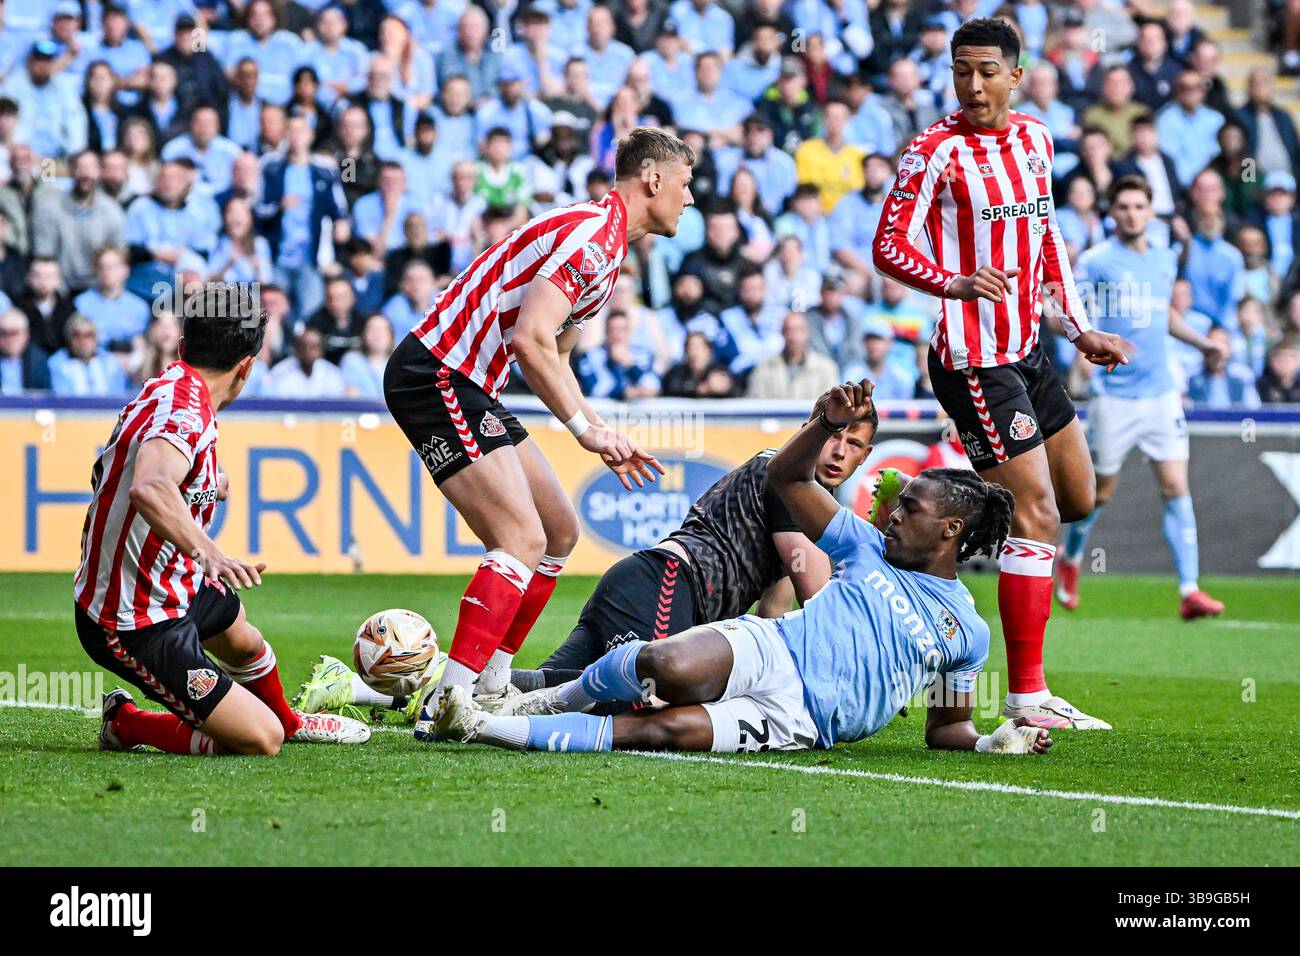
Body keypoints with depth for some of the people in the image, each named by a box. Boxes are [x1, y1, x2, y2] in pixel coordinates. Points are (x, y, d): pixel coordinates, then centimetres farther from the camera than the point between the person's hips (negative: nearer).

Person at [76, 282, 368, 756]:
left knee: (237, 629, 37)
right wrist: (206, 550, -60)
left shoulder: (167, 388, 3)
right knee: (259, 740, -13)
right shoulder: (184, 411, -27)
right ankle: (126, 723, 5)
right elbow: (148, 488, -48)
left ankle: (288, 719, 65)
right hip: (139, 628, -11)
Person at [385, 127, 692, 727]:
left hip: (468, 386, 11)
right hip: (436, 377, -11)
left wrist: (602, 433, 18)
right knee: (522, 541, -19)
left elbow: (552, 356, 26)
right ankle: (448, 705, -24)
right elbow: (530, 340, -26)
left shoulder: (608, 248, 18)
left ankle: (491, 684, 18)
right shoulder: (591, 233, -15)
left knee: (560, 532, 14)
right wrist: (585, 429, -22)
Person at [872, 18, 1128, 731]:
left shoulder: (1034, 138, 10)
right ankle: (1026, 698, -9)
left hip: (1025, 350, 8)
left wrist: (1078, 329, 20)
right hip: (975, 362, -8)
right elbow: (889, 245, -15)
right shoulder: (936, 150, -12)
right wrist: (953, 283, -33)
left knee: (1078, 497, 17)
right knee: (1036, 518, -12)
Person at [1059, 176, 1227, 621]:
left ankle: (1189, 591, -9)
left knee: (1176, 488, -6)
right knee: (1101, 489, 7)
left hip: (1161, 393, 4)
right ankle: (1070, 560, 35)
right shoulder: (1095, 261, -7)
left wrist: (1201, 341, 14)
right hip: (1114, 395, -4)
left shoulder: (1165, 259, 11)